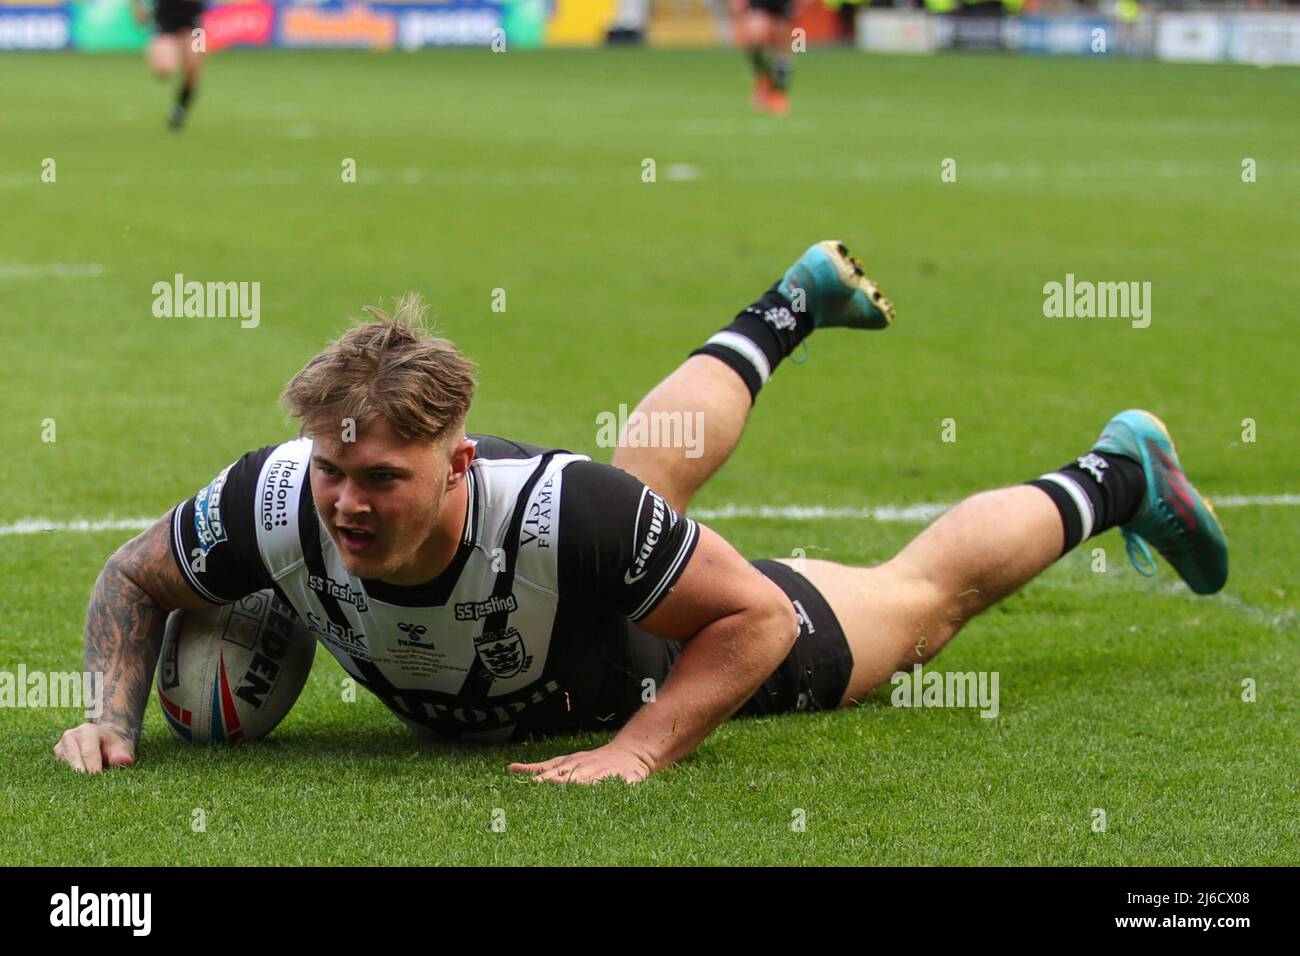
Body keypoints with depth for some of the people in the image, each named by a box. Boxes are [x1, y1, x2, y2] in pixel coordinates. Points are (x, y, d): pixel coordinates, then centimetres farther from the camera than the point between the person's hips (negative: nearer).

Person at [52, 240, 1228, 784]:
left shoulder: (567, 513, -50)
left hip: (686, 639, -5)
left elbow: (759, 616, -36)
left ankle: (1117, 477, 49)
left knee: (922, 595, 22)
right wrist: (115, 714, -35)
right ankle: (796, 302, 66)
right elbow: (133, 578, -19)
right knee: (660, 458, 38)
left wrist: (638, 750, -46)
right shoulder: (273, 505, -41)